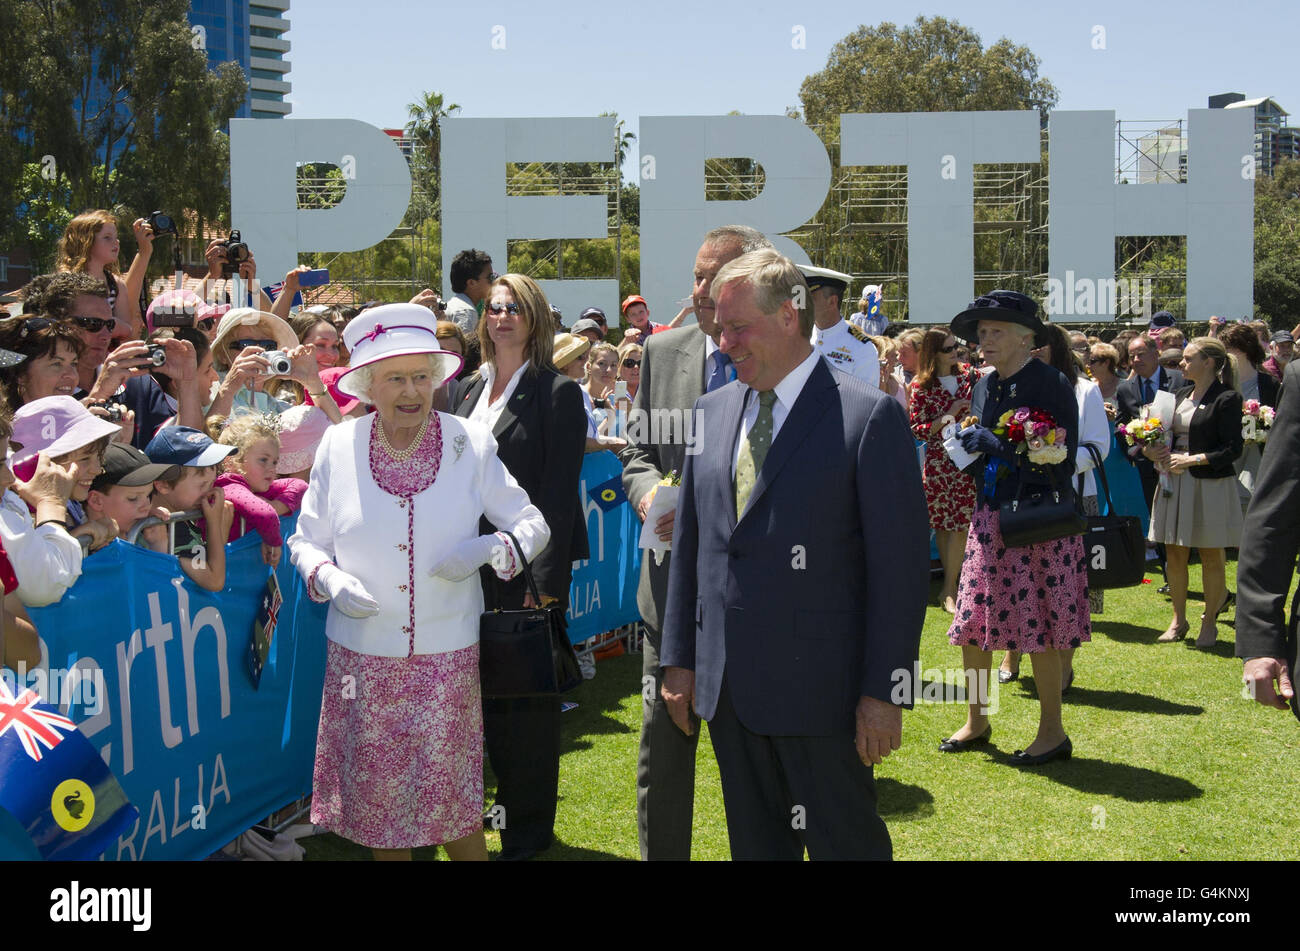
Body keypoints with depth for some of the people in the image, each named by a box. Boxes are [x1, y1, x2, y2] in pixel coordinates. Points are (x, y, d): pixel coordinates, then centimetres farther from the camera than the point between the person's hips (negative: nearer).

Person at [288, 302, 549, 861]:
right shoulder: (338, 446, -1)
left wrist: (487, 549, -18)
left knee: (450, 800, 2)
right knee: (376, 796, 9)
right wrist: (329, 580, -13)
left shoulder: (470, 444, -3)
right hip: (362, 656, 1)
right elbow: (306, 540, 8)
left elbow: (532, 526, 3)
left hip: (446, 654, -1)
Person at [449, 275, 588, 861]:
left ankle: (530, 827, 15)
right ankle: (507, 800, 28)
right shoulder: (469, 390, 12)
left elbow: (560, 491, -12)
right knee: (488, 690, 13)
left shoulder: (558, 393, -8)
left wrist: (546, 578, -17)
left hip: (530, 567, -6)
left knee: (530, 697, 3)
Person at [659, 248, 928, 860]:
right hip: (727, 690, 6)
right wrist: (679, 658, 12)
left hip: (821, 688, -6)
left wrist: (884, 692, -13)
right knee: (755, 844, 16)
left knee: (845, 844, 4)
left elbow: (900, 564, -11)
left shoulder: (869, 416, -10)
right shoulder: (712, 412, 10)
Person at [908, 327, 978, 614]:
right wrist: (947, 417, -13)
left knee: (961, 523, -6)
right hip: (937, 460, -1)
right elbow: (916, 428, -3)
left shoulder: (970, 375, 7)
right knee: (942, 523, 5)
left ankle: (949, 589, 0)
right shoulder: (921, 386, 0)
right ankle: (951, 585, 17)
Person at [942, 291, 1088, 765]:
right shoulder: (991, 385, 11)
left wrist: (996, 445, -13)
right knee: (972, 620, 8)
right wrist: (971, 446, 2)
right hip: (991, 519, 7)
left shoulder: (1052, 384, -11)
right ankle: (976, 721, 23)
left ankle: (1053, 731, 11)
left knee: (1037, 627, -2)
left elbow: (1061, 462, -15)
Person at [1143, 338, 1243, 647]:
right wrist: (1152, 450, 0)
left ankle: (1209, 622, 15)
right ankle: (1178, 620, 20)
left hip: (1211, 484, -6)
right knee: (1174, 554, 8)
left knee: (1211, 557, 3)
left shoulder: (1226, 399, -9)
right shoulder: (1180, 395, 12)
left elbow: (1232, 449, -14)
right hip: (1175, 480, 7)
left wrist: (1190, 460, -17)